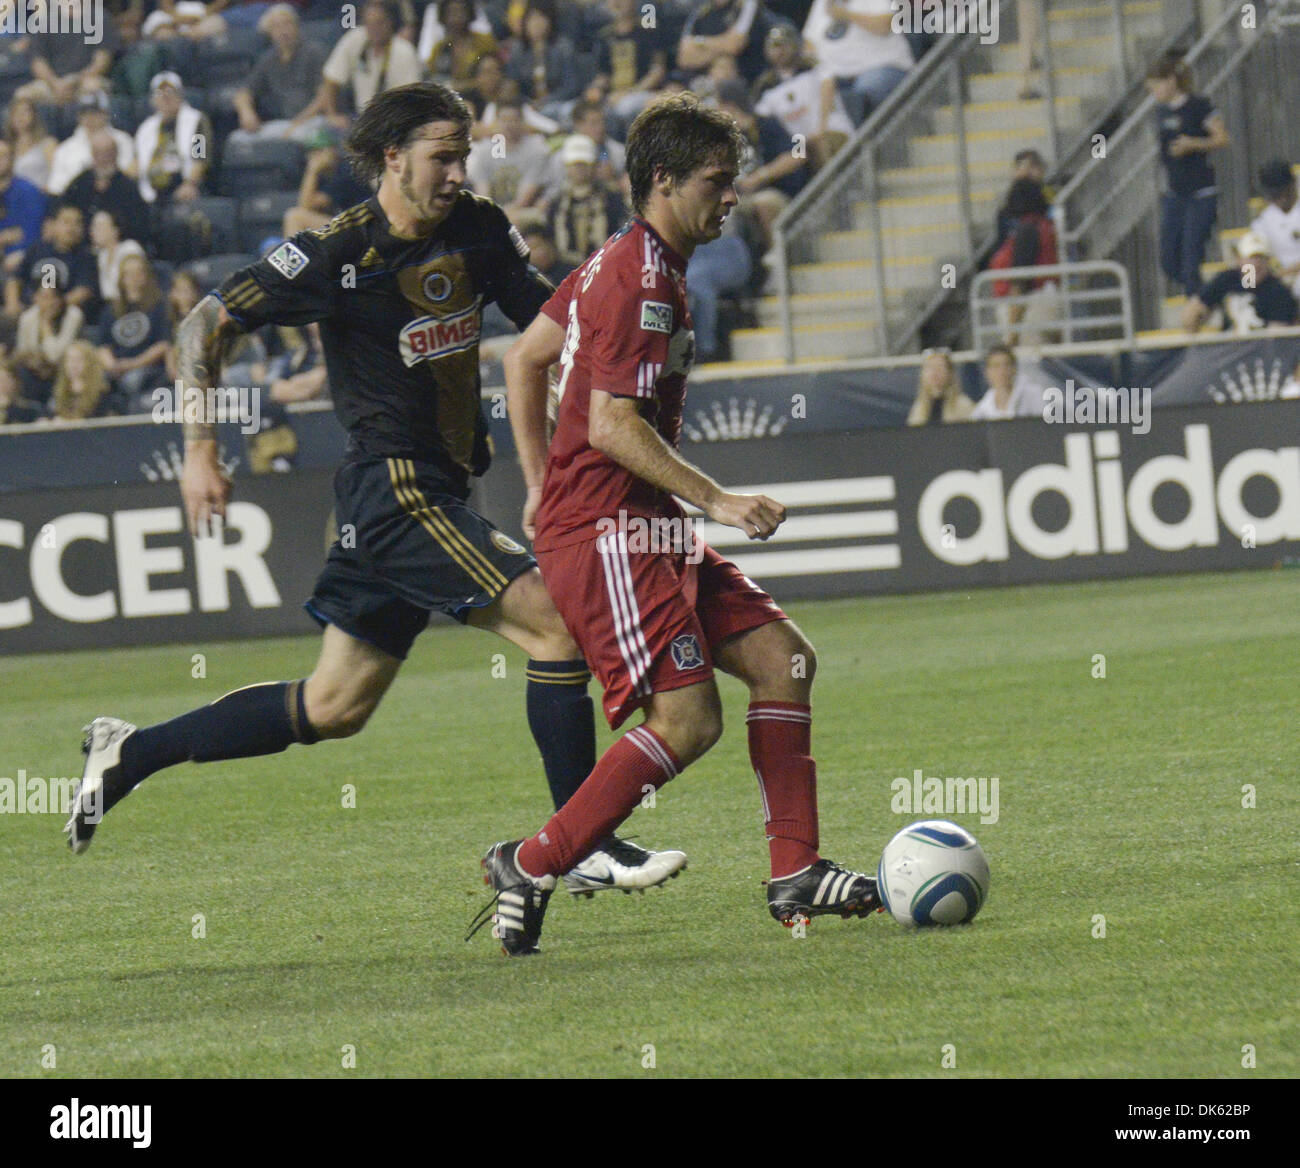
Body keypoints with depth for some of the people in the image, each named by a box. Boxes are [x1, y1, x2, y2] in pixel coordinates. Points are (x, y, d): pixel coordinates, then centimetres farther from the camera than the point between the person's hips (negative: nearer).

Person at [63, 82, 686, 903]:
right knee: (554, 621, -17)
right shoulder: (337, 255, -13)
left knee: (334, 708, 13)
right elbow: (207, 326, -6)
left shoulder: (479, 232, 6)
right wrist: (201, 451, -12)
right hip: (394, 489, -8)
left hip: (439, 490, 8)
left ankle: (130, 753, 24)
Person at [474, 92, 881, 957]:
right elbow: (610, 426, -21)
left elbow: (525, 358, 25)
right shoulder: (642, 282, -15)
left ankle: (796, 873, 5)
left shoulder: (625, 265, 17)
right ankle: (531, 869, -9)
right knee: (688, 719, -17)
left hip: (642, 530, 11)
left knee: (783, 658, 5)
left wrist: (542, 487, 24)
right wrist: (717, 502, -20)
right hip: (604, 529, -11)